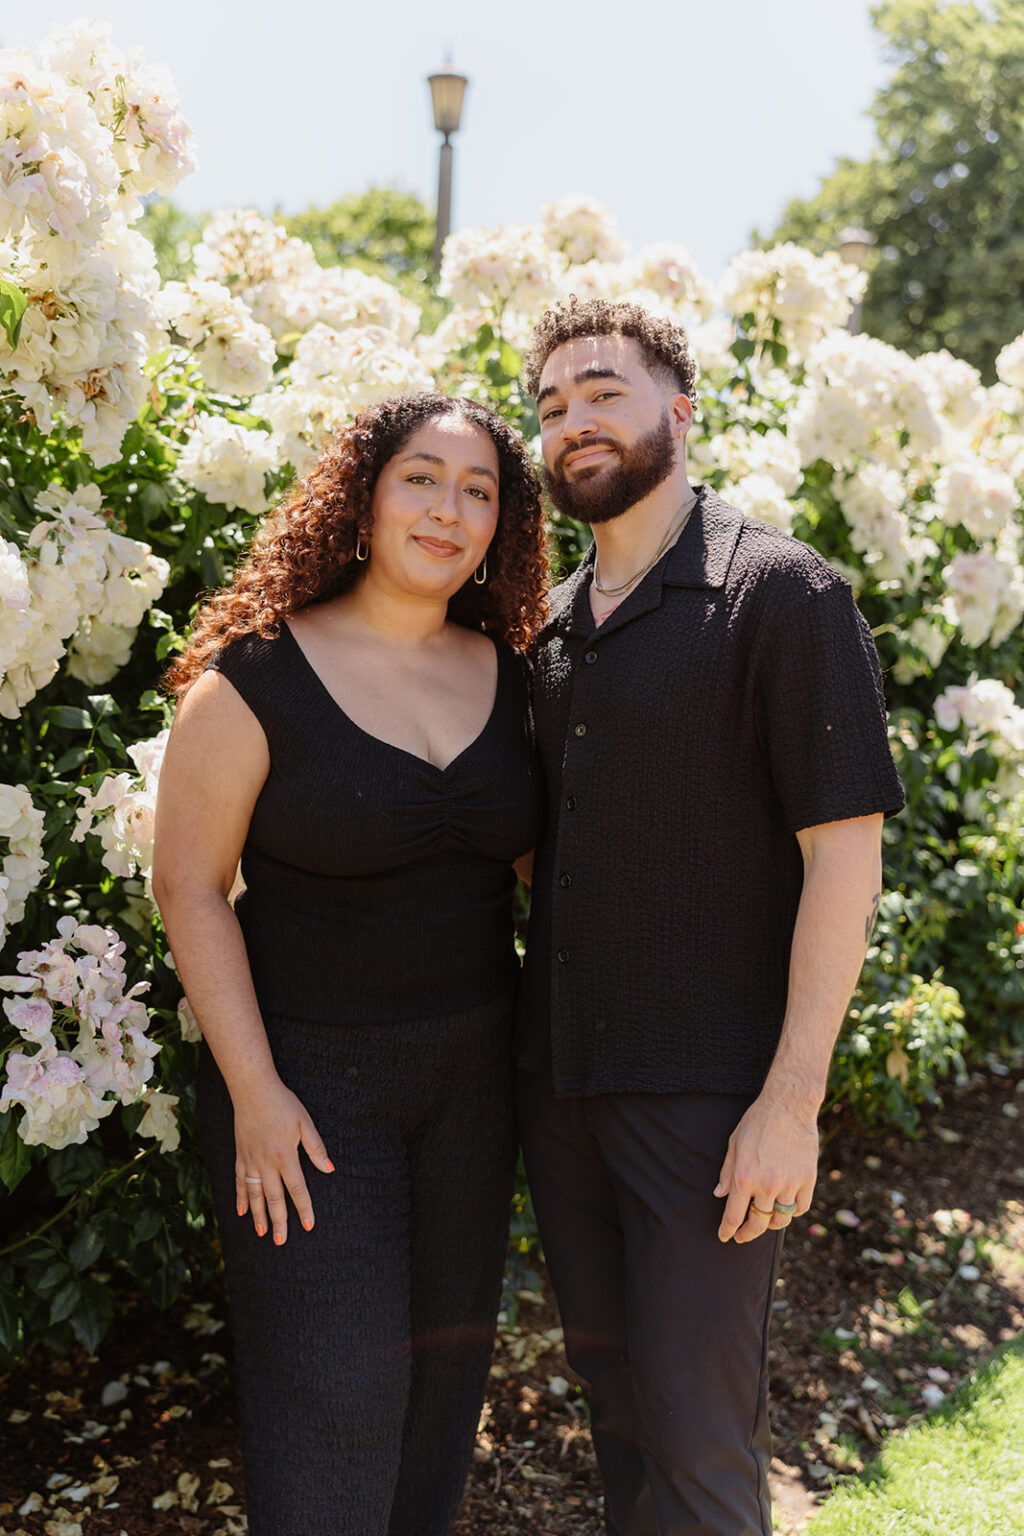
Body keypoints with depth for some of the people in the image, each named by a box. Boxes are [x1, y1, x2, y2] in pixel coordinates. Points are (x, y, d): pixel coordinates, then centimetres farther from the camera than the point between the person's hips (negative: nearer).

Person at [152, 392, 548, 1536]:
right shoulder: (259, 671, -12)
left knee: (445, 1355, 15)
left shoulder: (508, 676, 3)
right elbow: (190, 885, -11)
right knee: (332, 1389, -3)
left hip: (472, 1065, 5)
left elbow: (540, 854, 12)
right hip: (307, 1070, -5)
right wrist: (254, 1090, -14)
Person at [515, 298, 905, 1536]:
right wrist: (524, 1039, 9)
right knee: (606, 1369, 18)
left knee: (694, 1421, 1)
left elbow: (844, 853, -14)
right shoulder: (554, 628, 11)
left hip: (705, 1088, -6)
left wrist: (792, 1102, -18)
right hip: (556, 1070, 6)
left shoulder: (785, 595, -9)